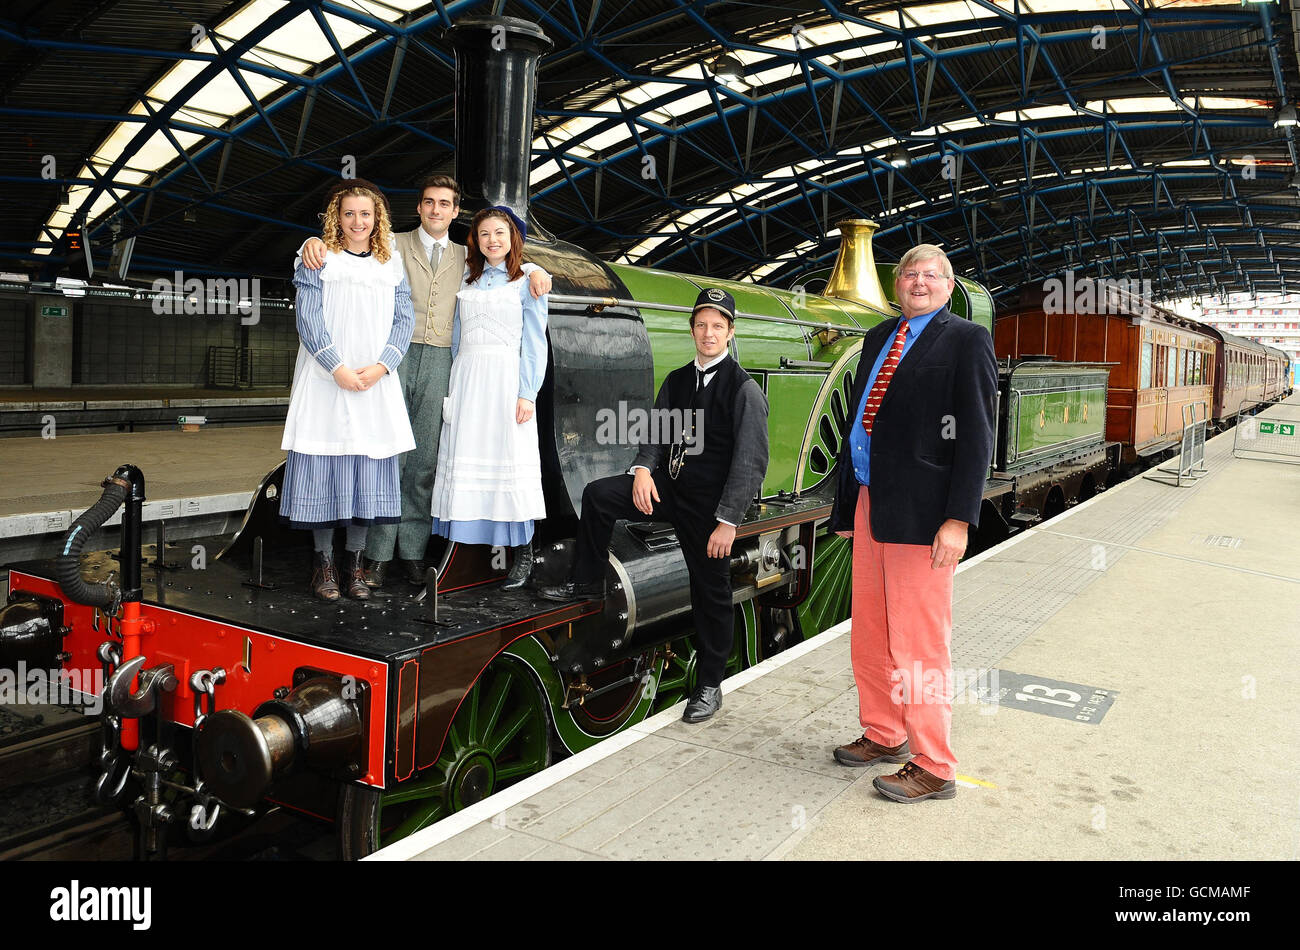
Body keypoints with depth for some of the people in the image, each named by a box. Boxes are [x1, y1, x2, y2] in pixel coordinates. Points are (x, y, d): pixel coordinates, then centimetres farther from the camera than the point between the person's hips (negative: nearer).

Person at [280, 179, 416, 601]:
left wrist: (381, 366, -8)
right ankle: (323, 561, 10)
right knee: (323, 466, -2)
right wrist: (338, 368, -14)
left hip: (376, 381, 3)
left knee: (370, 467, 2)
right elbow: (309, 318, -4)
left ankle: (354, 562, 12)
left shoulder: (392, 262, 12)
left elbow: (404, 319, 6)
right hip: (325, 379, -2)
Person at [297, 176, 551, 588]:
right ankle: (378, 553, -1)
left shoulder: (464, 257, 20)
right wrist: (315, 241, -17)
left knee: (424, 459, 2)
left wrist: (534, 270, 7)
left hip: (438, 361, 2)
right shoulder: (394, 245, 12)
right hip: (395, 356, -2)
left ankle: (412, 551, 9)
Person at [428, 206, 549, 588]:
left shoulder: (527, 282, 4)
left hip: (506, 378, -4)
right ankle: (471, 543, 7)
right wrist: (454, 383, 11)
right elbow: (458, 334, 18)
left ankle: (523, 553, 1)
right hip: (466, 380, 5)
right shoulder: (468, 280, 17)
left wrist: (527, 394, -11)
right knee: (466, 460, 1)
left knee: (510, 459, -6)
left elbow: (534, 342, -2)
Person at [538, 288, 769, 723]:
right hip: (666, 487, 6)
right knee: (597, 494, -8)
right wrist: (643, 469, -11)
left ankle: (709, 686, 20)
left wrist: (728, 520, -18)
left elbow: (751, 462, -14)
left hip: (709, 502, -5)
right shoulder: (676, 381, 9)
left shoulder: (745, 390, -11)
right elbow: (656, 431, 11)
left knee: (711, 591, 4)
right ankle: (588, 581, 11)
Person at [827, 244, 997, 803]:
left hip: (921, 515, -7)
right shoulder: (879, 339, 17)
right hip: (870, 507, 7)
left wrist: (959, 519, -18)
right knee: (869, 636, 16)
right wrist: (847, 506, 14)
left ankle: (934, 768, 13)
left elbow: (976, 437, -10)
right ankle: (884, 735, 34)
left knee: (919, 642, -1)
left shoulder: (966, 341, -4)